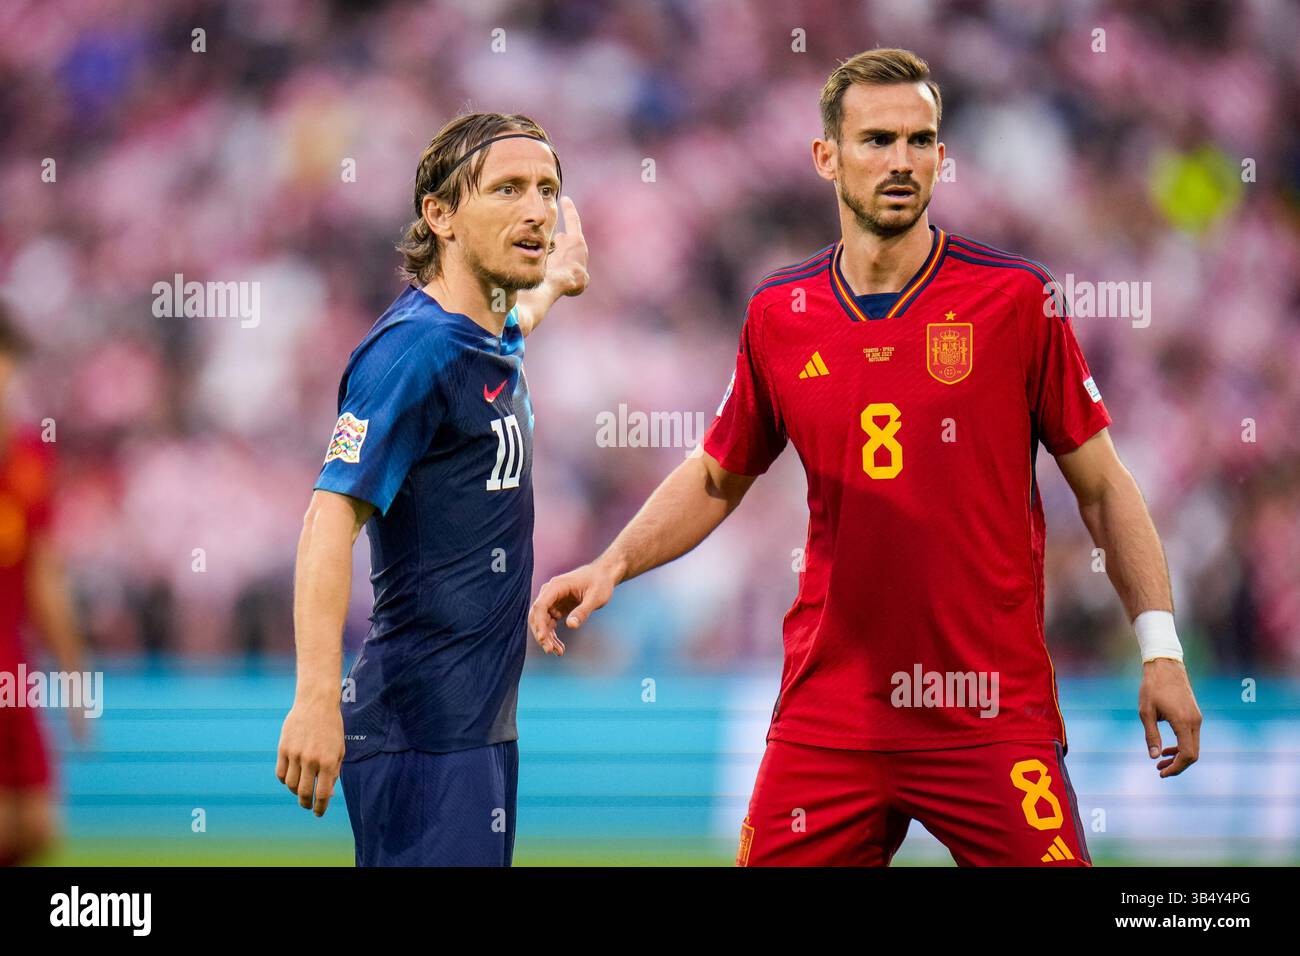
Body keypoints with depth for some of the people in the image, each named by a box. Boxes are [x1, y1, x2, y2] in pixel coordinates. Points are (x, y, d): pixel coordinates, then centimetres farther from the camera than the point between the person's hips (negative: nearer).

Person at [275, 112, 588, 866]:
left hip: (479, 721, 9)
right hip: (423, 733, -9)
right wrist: (317, 699, -32)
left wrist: (553, 283, 58)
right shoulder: (414, 350, -15)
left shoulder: (490, 345, 12)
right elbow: (332, 519, -23)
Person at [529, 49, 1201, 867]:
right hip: (826, 716, 3)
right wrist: (611, 566, 6)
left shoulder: (1018, 298, -3)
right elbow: (716, 477, 20)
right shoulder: (779, 315, 5)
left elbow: (1102, 483, 2)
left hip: (992, 715, -2)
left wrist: (1161, 647, -4)